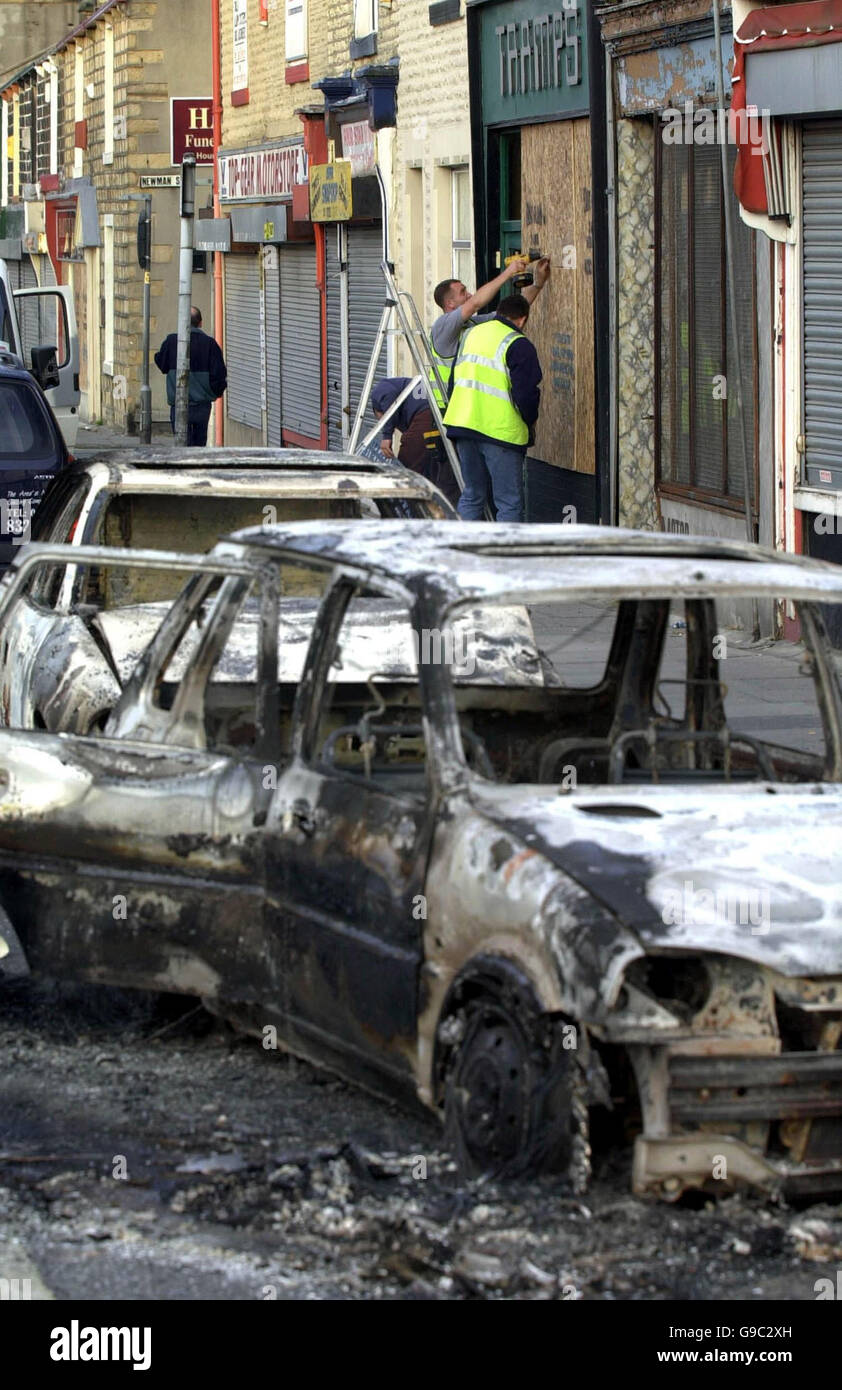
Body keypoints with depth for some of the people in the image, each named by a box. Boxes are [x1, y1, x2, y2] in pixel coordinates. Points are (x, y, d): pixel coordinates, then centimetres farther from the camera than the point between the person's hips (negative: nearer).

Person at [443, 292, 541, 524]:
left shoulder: (470, 335, 15)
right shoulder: (518, 345, -8)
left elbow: (454, 381, 20)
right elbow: (526, 392, -13)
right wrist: (530, 423, 5)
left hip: (462, 425, 7)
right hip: (501, 431, -7)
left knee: (472, 496, 16)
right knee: (509, 503, -2)